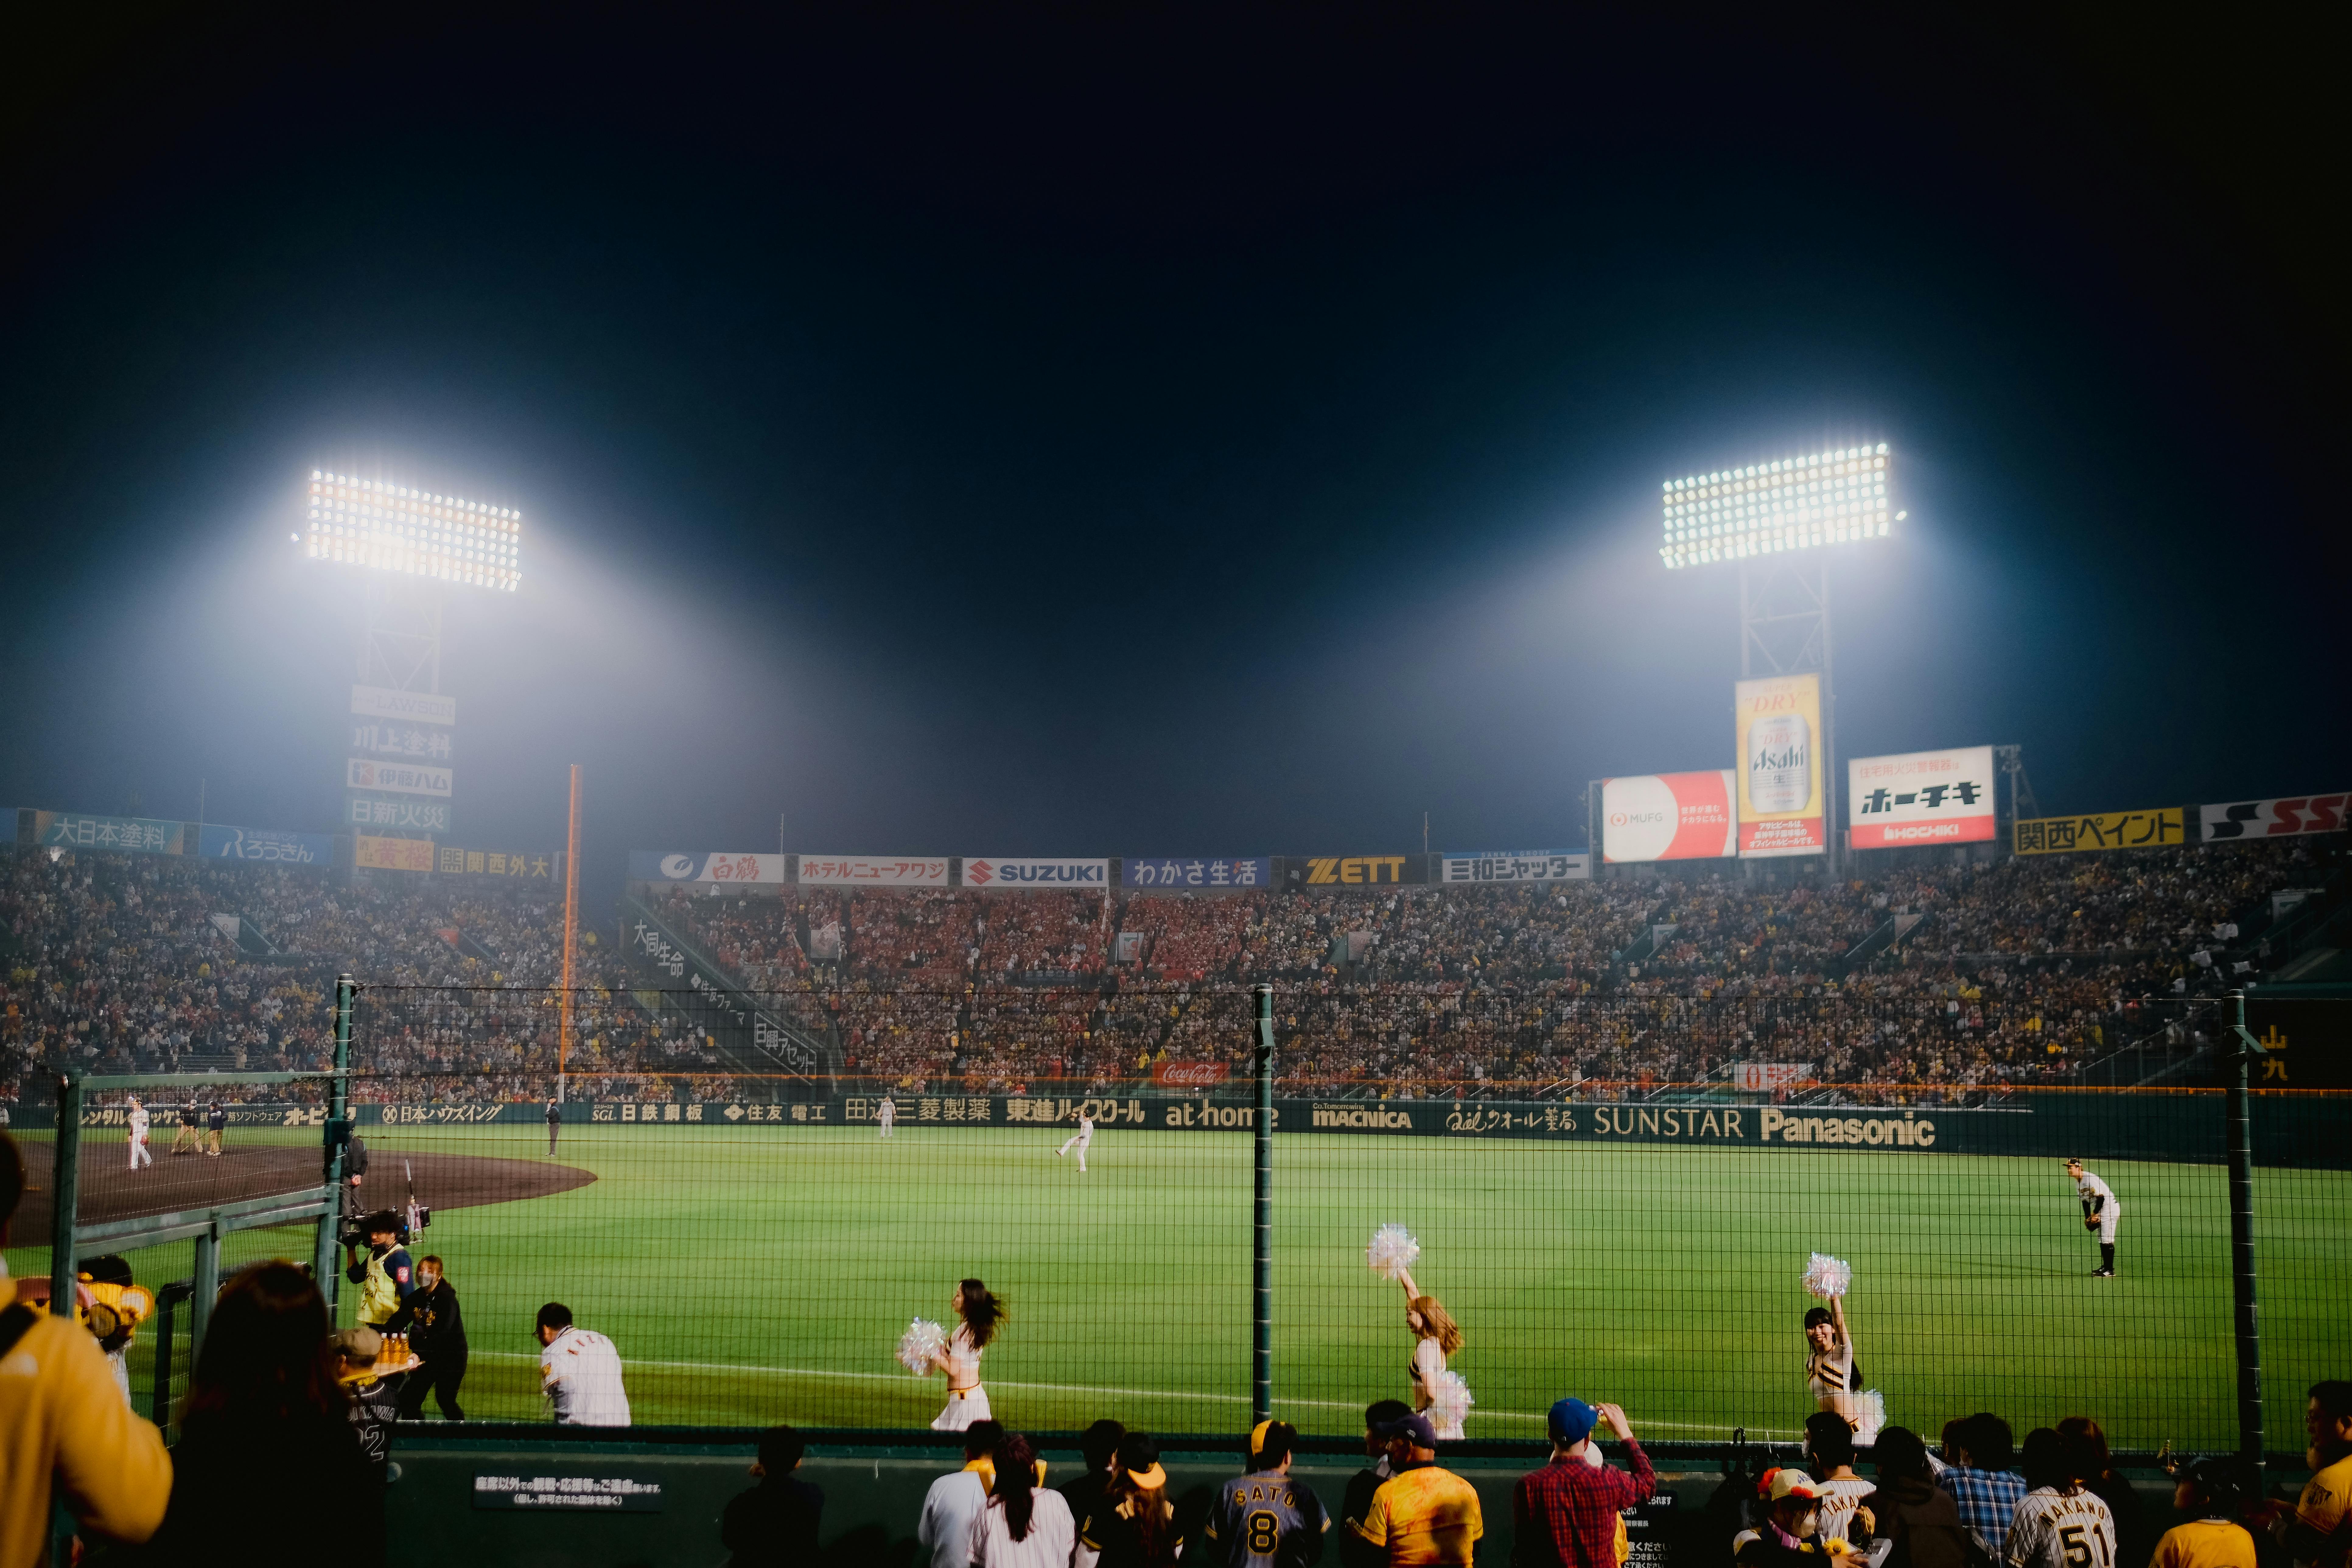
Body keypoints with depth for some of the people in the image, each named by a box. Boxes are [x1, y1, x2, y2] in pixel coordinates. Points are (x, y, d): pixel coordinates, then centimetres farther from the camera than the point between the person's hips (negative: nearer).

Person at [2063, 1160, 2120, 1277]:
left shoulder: (2090, 1179, -22)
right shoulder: (2078, 1183, 8)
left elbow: (2101, 1197, -24)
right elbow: (2085, 1201, 14)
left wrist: (2095, 1214, -16)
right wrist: (2088, 1218, 8)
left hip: (2110, 1208, -10)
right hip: (2100, 1210, 10)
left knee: (2107, 1239, -10)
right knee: (2101, 1239, 16)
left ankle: (2110, 1270, -8)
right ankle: (2105, 1266, 26)